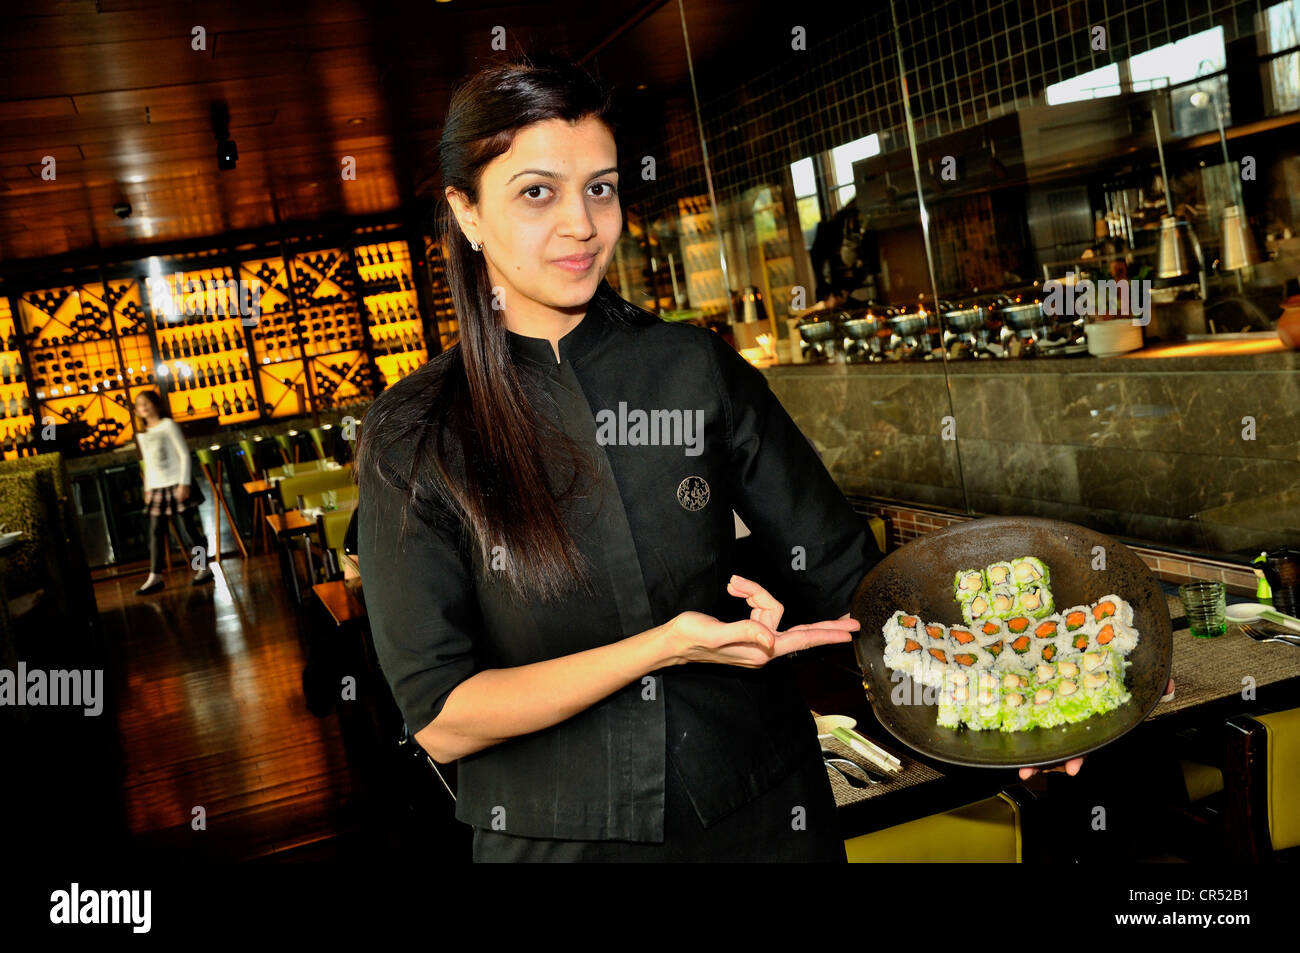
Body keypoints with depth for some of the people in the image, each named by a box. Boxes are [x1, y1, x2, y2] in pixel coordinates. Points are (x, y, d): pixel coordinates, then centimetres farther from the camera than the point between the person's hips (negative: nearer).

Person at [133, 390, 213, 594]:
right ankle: (155, 576, -1)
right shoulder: (142, 435, 14)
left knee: (189, 527, -2)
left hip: (176, 485, -5)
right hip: (157, 488, 5)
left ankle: (203, 568, 8)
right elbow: (147, 464, 20)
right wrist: (148, 489, 13)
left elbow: (184, 454, -6)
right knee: (156, 531, -1)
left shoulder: (168, 425, -3)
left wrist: (184, 483, -13)